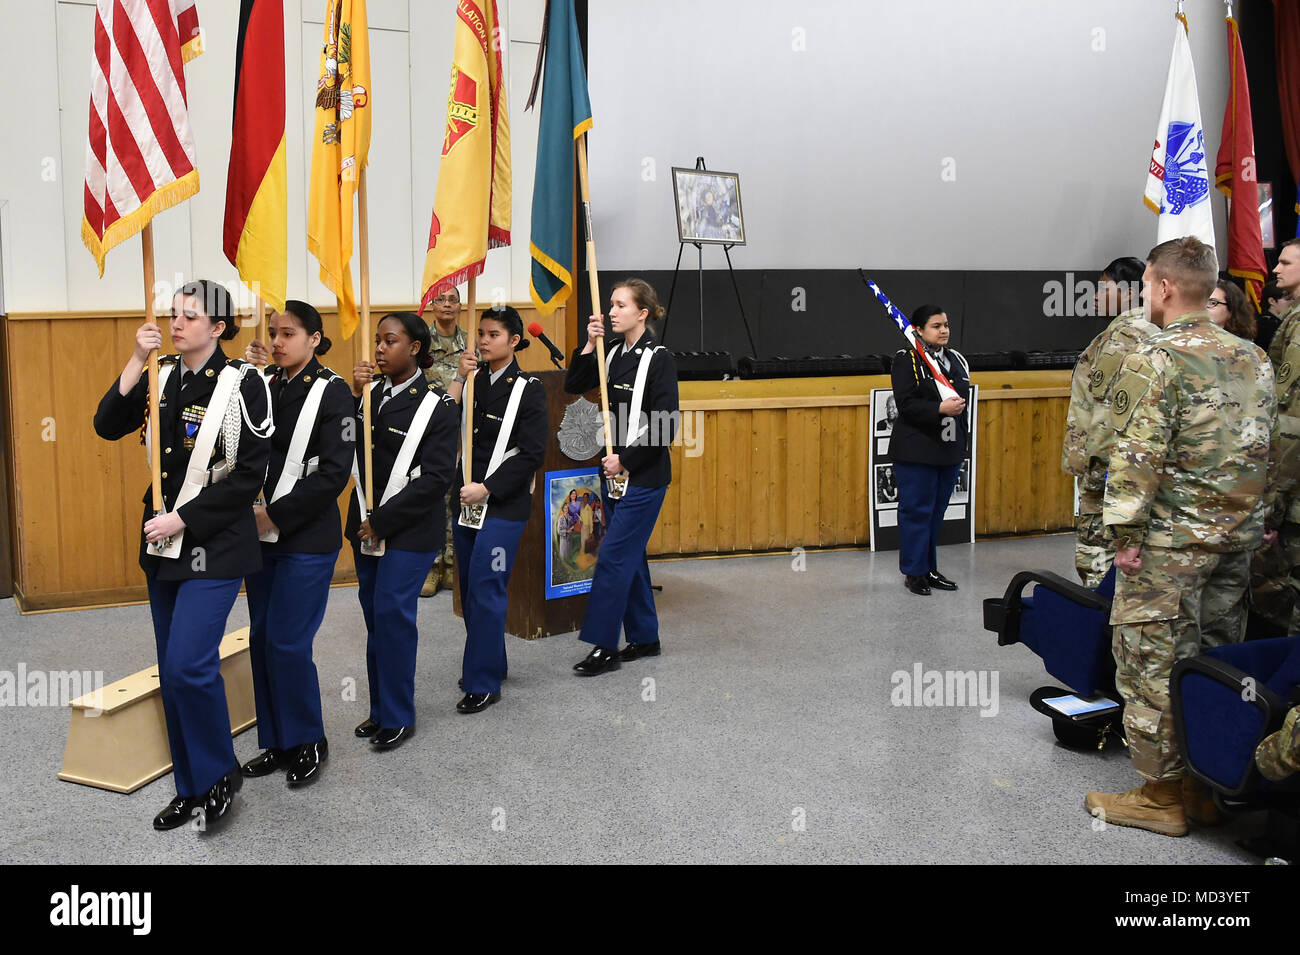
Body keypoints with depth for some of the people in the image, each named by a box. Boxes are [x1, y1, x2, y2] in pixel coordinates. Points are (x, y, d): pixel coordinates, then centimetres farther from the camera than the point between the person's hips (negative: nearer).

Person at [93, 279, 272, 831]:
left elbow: (250, 474, -12)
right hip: (163, 543, 6)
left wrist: (184, 519, -15)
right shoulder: (162, 377, 7)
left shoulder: (243, 384, -9)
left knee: (187, 665, -15)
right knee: (173, 673, 11)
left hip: (215, 544, -6)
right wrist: (137, 362, -14)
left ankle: (221, 774, 9)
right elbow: (108, 426, -4)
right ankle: (191, 789, 25)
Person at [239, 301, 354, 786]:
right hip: (260, 535, 6)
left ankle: (308, 742, 15)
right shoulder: (264, 383, 8)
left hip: (306, 538, -6)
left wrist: (276, 514, -16)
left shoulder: (332, 392, -8)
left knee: (287, 642, -4)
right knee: (262, 639, 11)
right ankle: (276, 742, 24)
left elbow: (334, 472, -14)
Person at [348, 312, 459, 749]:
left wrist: (382, 521, -16)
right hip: (367, 525, 6)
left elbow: (435, 479, -14)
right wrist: (355, 396, -13)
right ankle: (380, 709, 26)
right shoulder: (370, 392, 5)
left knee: (392, 614, -5)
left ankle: (398, 718, 9)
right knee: (374, 615, 12)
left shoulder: (437, 407, -10)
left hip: (409, 529, -5)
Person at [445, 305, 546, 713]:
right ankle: (490, 662, 28)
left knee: (485, 589, -8)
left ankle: (482, 683, 0)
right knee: (470, 588, 12)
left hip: (503, 502, -5)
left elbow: (532, 453, -10)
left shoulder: (528, 389, -5)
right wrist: (460, 380, -10)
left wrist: (486, 489, -14)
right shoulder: (471, 381, 9)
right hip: (465, 498, 6)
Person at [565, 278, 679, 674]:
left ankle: (604, 647, 1)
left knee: (613, 556, -7)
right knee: (630, 555, 14)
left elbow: (666, 426, -17)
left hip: (644, 476, -8)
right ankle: (644, 637, 25)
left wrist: (625, 459, -17)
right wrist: (589, 344, -4)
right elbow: (574, 385, 7)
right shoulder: (614, 354, 9)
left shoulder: (659, 359, -13)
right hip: (615, 472, 8)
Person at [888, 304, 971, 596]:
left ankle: (929, 568, 22)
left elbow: (964, 400, 21)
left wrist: (963, 439, 16)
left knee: (937, 511, 12)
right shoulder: (907, 359, -7)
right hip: (916, 452, -7)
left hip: (949, 451, 7)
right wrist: (940, 409, -25)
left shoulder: (957, 359, 14)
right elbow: (906, 404, -16)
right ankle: (914, 572, 8)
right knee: (916, 511, -2)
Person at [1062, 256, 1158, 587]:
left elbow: (1112, 408, -19)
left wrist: (1095, 463, -18)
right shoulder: (1152, 333, 17)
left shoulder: (1122, 336, -13)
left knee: (1094, 551, -7)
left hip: (1108, 461, -11)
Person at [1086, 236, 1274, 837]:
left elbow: (1137, 457, -19)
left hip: (1172, 539, -8)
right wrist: (1256, 519, 19)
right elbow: (1268, 448, 14)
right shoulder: (1253, 358, 10)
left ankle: (1160, 795, 10)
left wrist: (1125, 534, -14)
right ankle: (1210, 785, 24)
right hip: (1239, 537, 8)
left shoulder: (1153, 361, -14)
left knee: (1151, 663, 2)